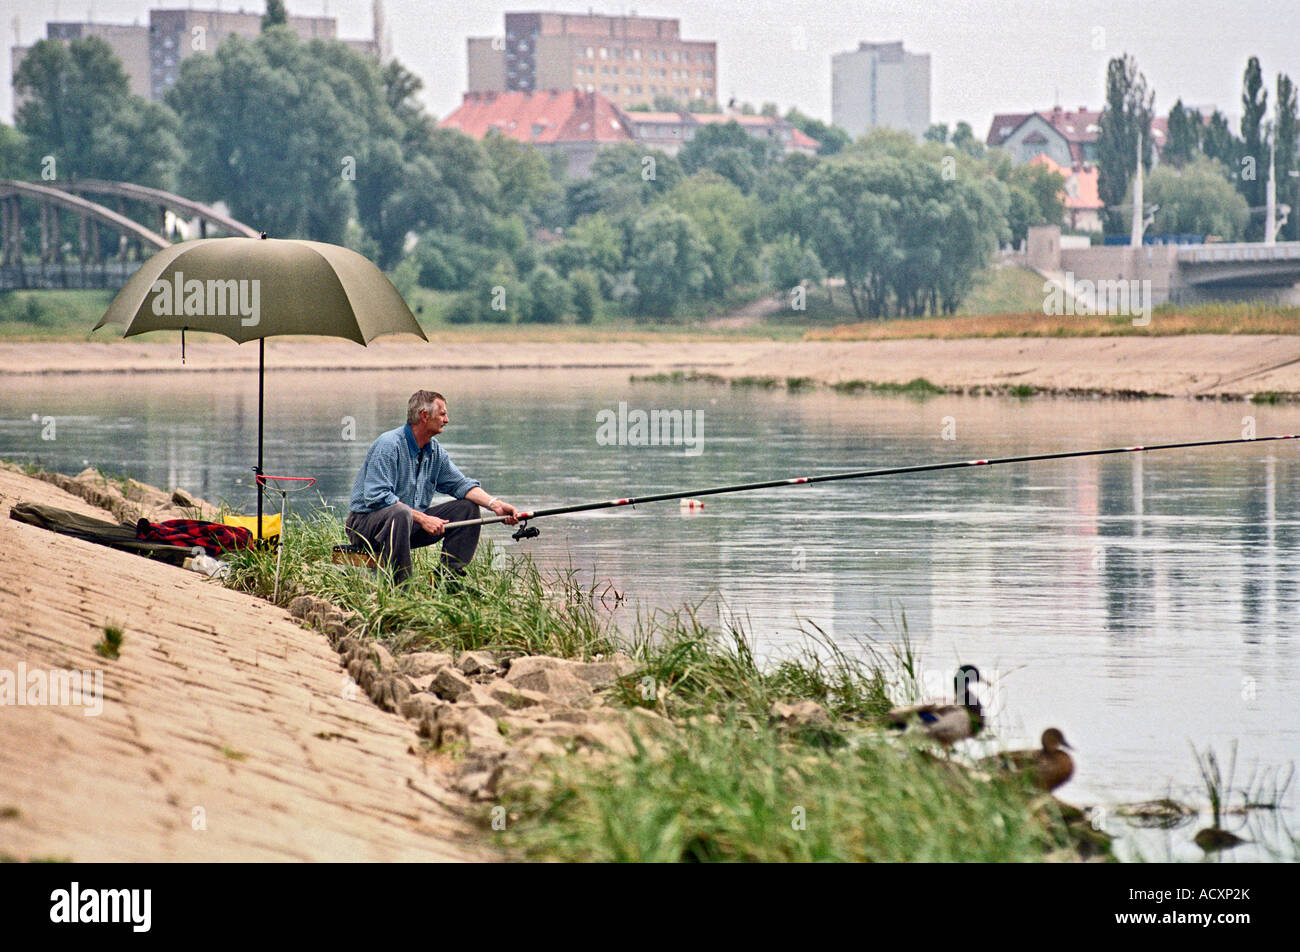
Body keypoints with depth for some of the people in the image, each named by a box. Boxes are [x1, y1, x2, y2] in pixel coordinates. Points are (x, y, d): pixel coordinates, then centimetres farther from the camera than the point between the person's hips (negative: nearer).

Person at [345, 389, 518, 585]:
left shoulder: (436, 451, 7)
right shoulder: (388, 445, -20)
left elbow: (460, 484, 10)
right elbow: (376, 496, -27)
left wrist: (495, 504, -8)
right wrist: (422, 518, -27)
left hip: (411, 522, 8)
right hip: (367, 521, -8)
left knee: (467, 507, 1)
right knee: (400, 513, -41)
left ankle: (449, 576, -3)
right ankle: (397, 584, -35)